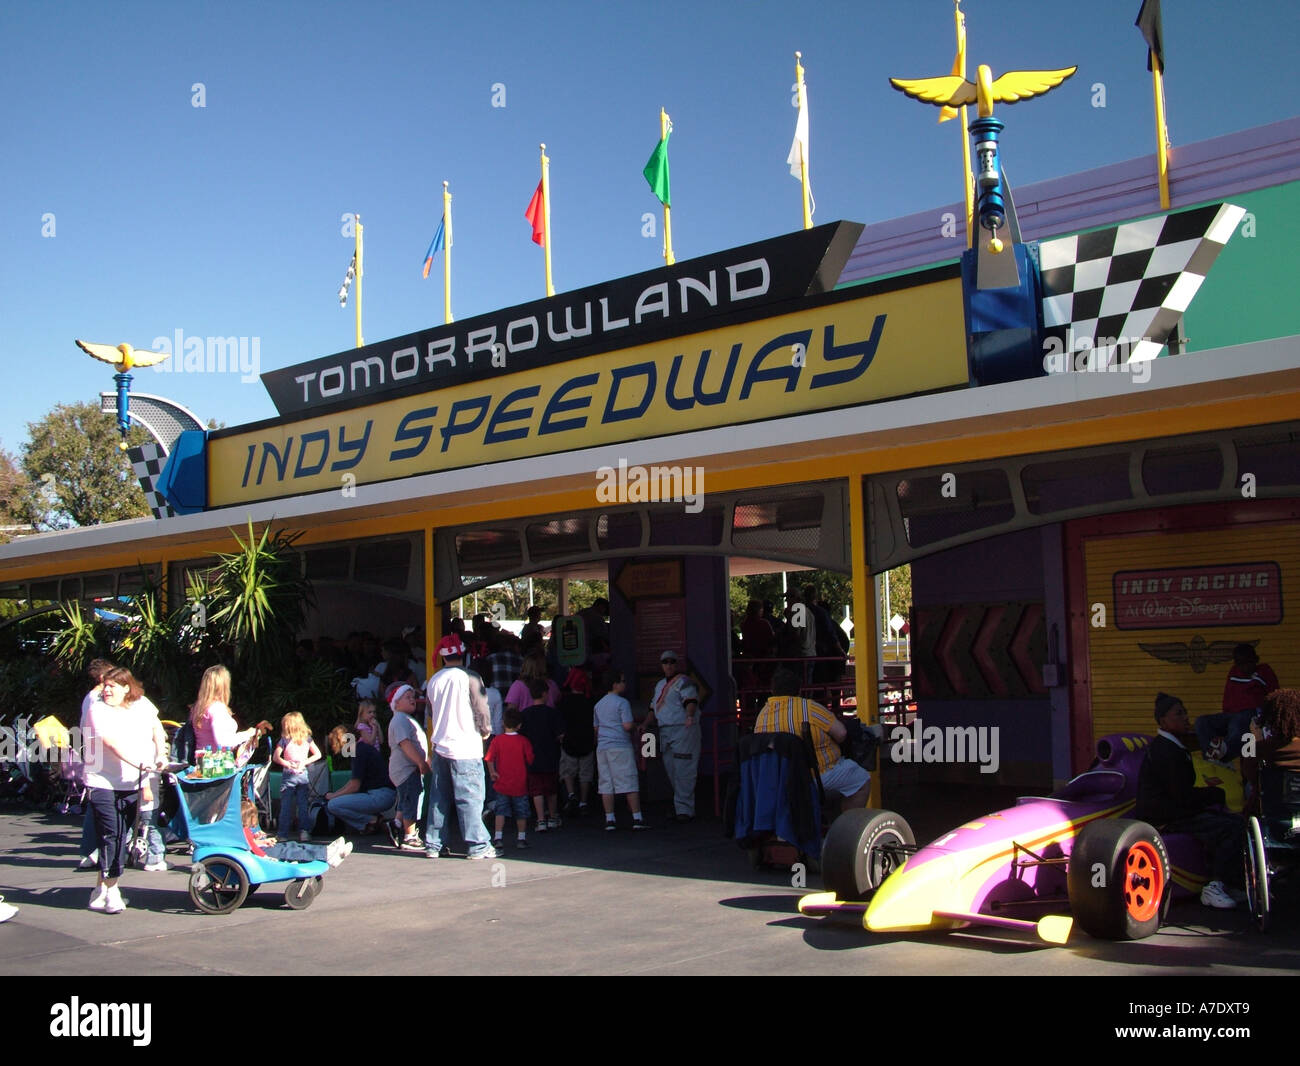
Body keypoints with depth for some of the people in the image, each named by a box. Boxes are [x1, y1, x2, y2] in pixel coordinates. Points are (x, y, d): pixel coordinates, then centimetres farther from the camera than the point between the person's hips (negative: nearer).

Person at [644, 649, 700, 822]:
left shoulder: (684, 682, -5)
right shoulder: (660, 685, 20)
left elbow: (691, 701, -22)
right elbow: (654, 710, 26)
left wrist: (690, 716, -41)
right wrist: (645, 725, 11)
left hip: (683, 730, -8)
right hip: (665, 733, 8)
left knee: (683, 772, -10)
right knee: (672, 772, 9)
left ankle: (684, 809, -7)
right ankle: (681, 806, 18)